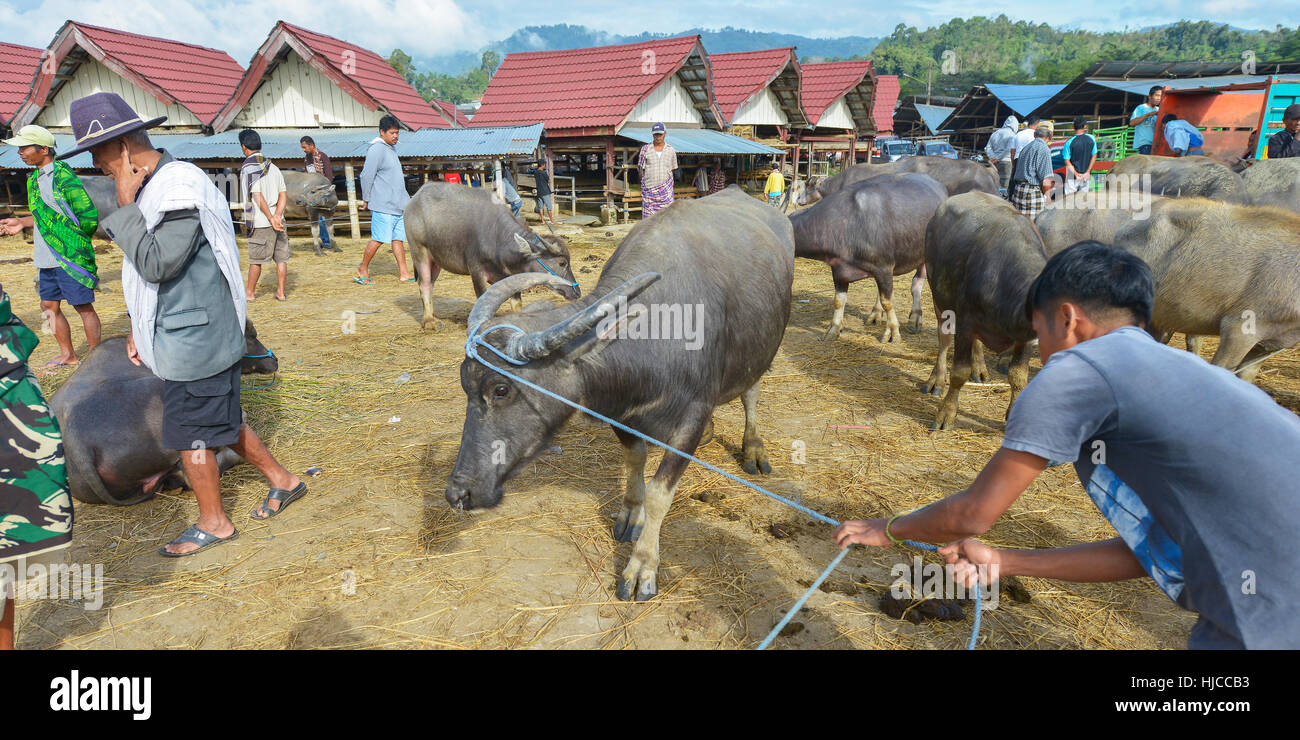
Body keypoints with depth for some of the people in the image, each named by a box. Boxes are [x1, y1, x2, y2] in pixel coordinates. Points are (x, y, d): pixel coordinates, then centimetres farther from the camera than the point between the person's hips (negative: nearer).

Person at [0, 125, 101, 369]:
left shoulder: (62, 176, -14)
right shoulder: (34, 179, 13)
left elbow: (90, 216, -17)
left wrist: (73, 242, -6)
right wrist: (22, 223, 15)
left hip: (70, 257, -9)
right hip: (47, 258, 9)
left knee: (83, 306, -1)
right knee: (49, 306, 14)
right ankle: (67, 355, 26)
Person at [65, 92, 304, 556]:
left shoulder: (181, 186, -20)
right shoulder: (152, 185, 11)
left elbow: (156, 263, -26)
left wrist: (126, 206, -17)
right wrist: (139, 326, 21)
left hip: (195, 339, -9)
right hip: (182, 336, 9)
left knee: (191, 435, 4)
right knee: (219, 421, 18)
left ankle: (213, 523, 22)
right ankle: (282, 480, 31)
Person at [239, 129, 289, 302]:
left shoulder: (248, 168, -8)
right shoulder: (272, 166, 11)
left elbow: (258, 197, -17)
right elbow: (284, 194, 4)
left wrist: (271, 218, -17)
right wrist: (277, 215, -6)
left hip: (260, 223, -5)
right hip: (277, 220, 5)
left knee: (255, 260, 6)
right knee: (281, 257, 6)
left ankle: (250, 293, 17)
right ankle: (281, 293, 9)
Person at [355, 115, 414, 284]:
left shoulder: (392, 148, 17)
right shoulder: (376, 149, -11)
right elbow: (366, 176, -12)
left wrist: (406, 199, 22)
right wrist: (367, 199, -7)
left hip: (398, 204, 9)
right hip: (383, 206, -9)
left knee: (399, 239, 7)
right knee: (378, 239, -5)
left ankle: (403, 273, 8)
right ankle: (362, 272, 6)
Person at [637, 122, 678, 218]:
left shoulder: (671, 150, 7)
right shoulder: (645, 149, 3)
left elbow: (672, 168, 14)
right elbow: (641, 169, 6)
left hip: (665, 188, 1)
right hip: (649, 188, -1)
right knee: (649, 216, -2)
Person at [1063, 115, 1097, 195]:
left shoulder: (1069, 142, -14)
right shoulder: (1091, 138, -5)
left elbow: (1067, 161, -14)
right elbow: (1094, 156, 0)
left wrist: (1076, 174, -11)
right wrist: (1088, 172, 1)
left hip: (1073, 175, -3)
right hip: (1086, 174, 3)